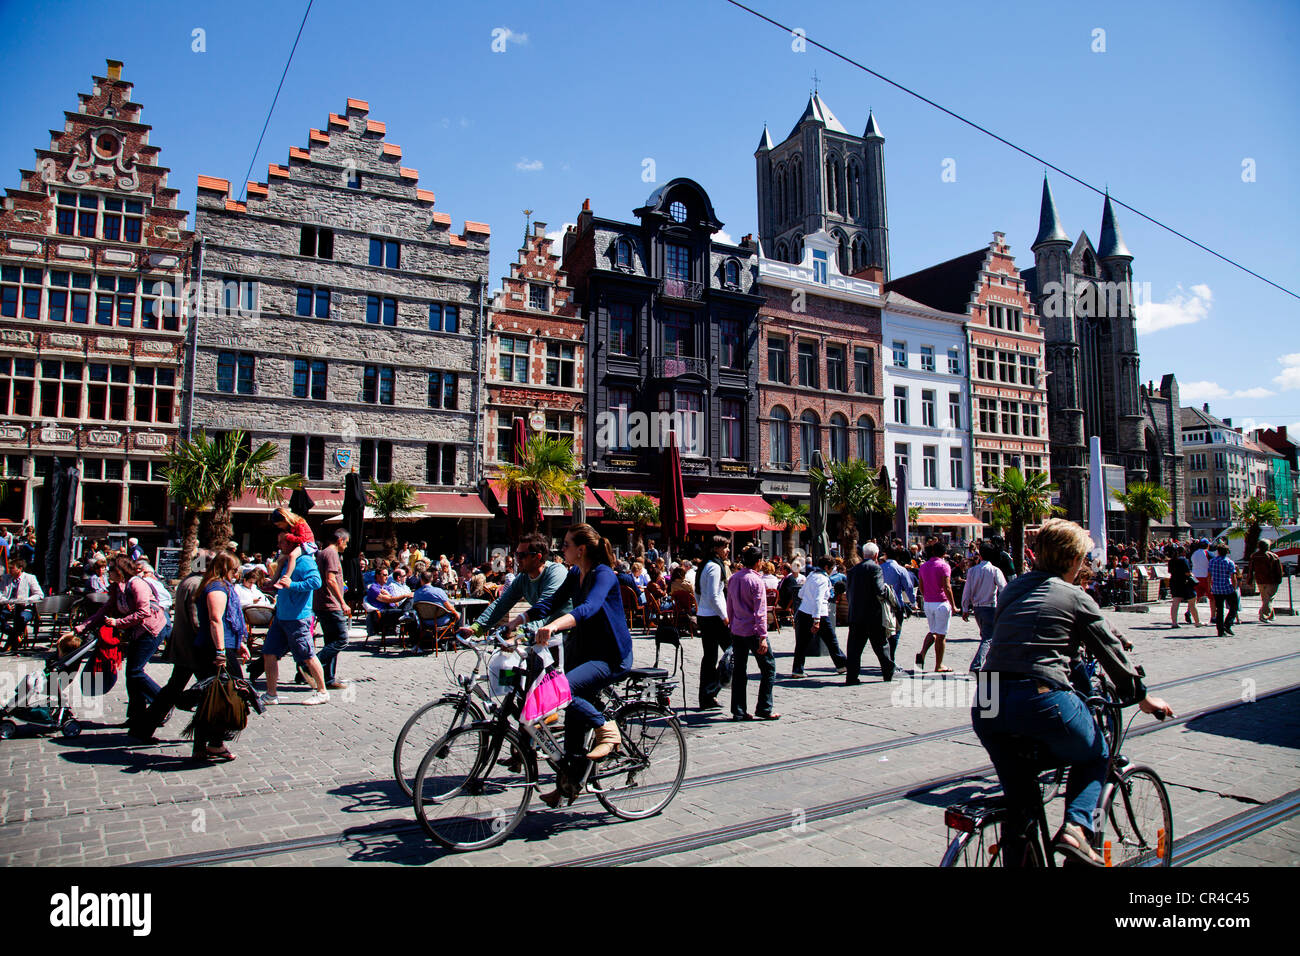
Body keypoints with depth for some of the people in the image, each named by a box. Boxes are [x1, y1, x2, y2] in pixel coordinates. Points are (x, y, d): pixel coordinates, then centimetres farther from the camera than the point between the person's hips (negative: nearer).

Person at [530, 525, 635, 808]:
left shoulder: (603, 575, -18)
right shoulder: (575, 574, 8)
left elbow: (589, 607, -36)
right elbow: (553, 601, 7)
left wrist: (554, 625, -51)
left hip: (611, 657, -8)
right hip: (584, 651, 8)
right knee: (575, 716, 8)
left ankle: (608, 730, -9)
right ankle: (569, 782, 20)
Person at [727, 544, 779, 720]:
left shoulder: (733, 579, 7)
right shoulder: (756, 581, -14)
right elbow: (760, 612, -16)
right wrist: (763, 637, -16)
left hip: (736, 632, 7)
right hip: (753, 631, -7)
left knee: (739, 671, 10)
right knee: (768, 668, 7)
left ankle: (738, 711, 12)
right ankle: (764, 709, 7)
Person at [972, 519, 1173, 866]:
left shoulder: (1013, 588, 19)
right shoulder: (1075, 598, 5)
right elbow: (1111, 652, 13)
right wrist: (1143, 697, 29)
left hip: (987, 705, 5)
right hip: (1042, 700, -4)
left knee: (1018, 798, 20)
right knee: (1095, 756, 25)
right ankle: (1076, 828, 6)